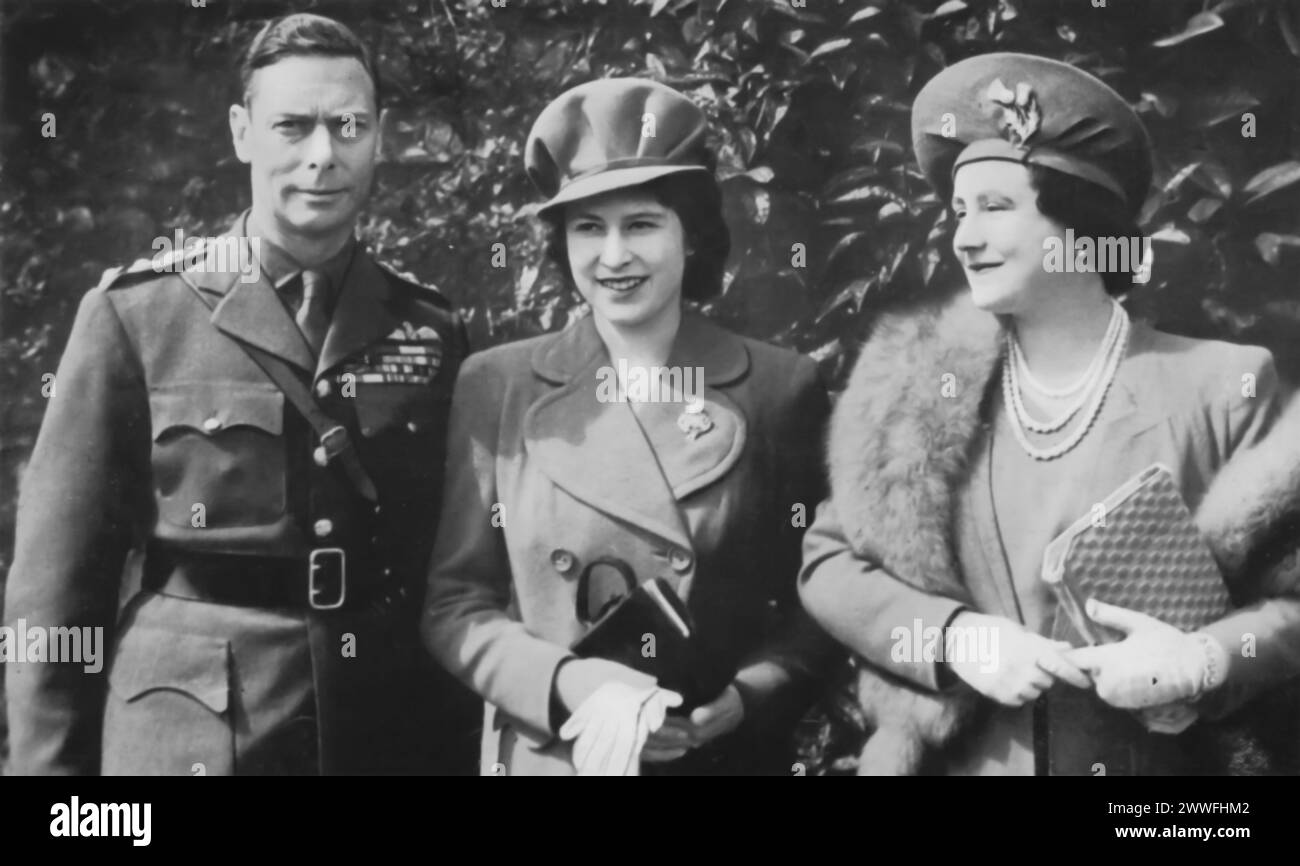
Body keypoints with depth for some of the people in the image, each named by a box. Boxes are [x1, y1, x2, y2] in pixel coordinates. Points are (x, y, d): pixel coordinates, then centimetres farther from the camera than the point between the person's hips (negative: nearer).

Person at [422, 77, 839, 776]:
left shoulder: (782, 388, -6)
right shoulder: (495, 386, -5)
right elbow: (454, 604, -4)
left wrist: (739, 704, -17)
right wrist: (570, 685, -19)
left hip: (729, 754, 0)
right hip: (545, 753, 0)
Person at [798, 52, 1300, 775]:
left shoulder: (1219, 386, -7)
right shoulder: (913, 386, -2)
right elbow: (828, 562, -1)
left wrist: (1206, 660, -22)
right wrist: (954, 638, -16)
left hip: (1154, 760, -1)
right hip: (959, 758, 2)